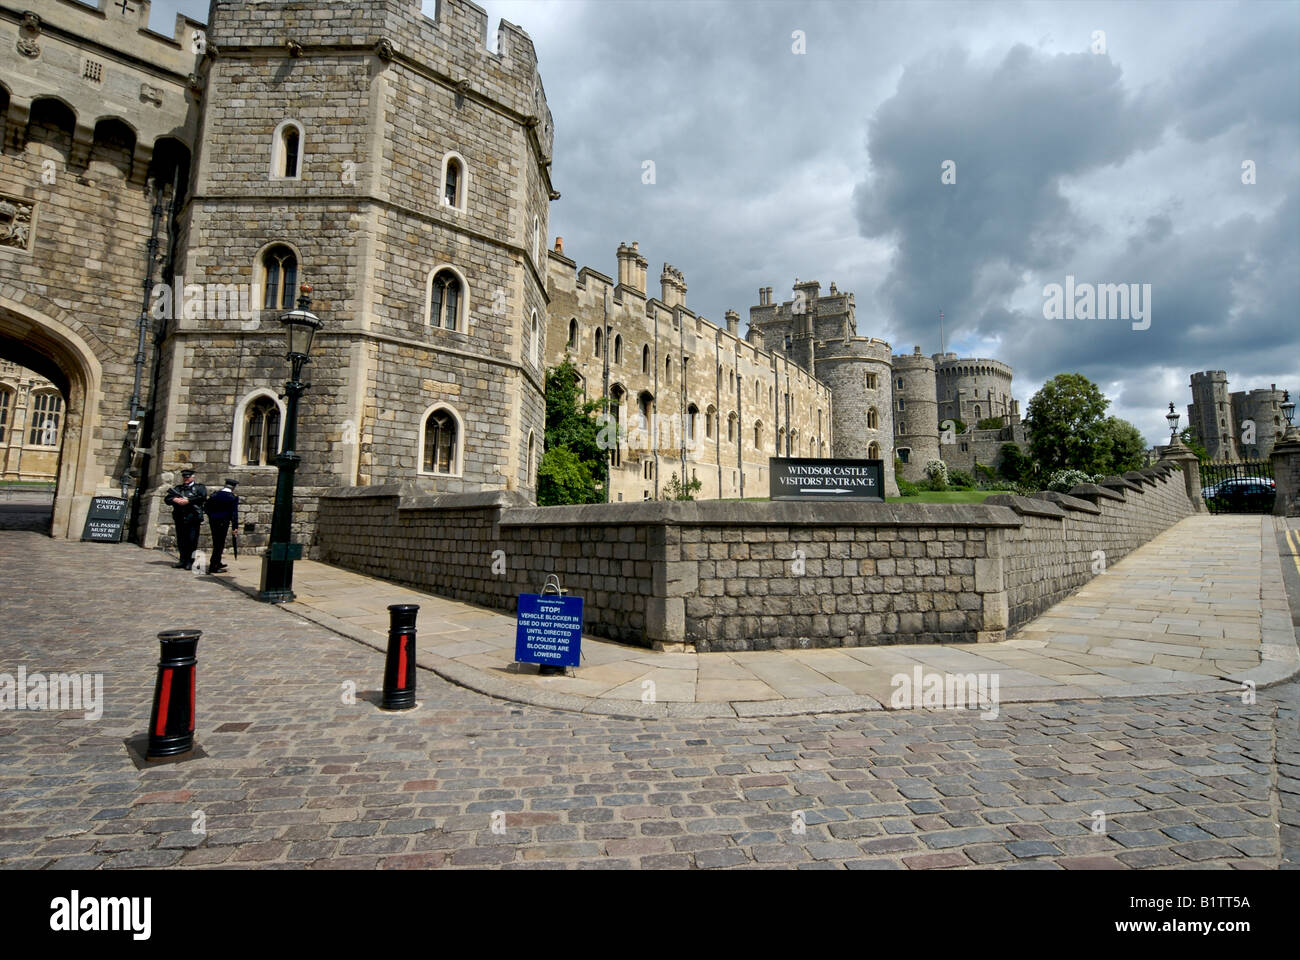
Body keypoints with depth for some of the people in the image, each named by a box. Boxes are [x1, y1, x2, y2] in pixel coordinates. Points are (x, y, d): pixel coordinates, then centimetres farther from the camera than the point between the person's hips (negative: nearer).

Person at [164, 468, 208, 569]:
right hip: (180, 518, 5)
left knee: (192, 541, -5)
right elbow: (167, 499, 12)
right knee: (180, 541, 8)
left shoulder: (199, 487, 7)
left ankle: (190, 562, 1)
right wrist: (175, 499, -9)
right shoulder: (177, 488, 21)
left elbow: (202, 497, -12)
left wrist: (188, 501, -16)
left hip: (193, 518, -5)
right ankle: (183, 560, 18)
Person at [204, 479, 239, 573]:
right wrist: (236, 527, -10)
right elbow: (234, 513, -11)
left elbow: (206, 508, 10)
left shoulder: (214, 495, 7)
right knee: (220, 544, 0)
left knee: (216, 543, 19)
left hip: (213, 522, 6)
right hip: (223, 522, -6)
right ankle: (213, 567, -2)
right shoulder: (233, 497, -9)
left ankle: (217, 563, 32)